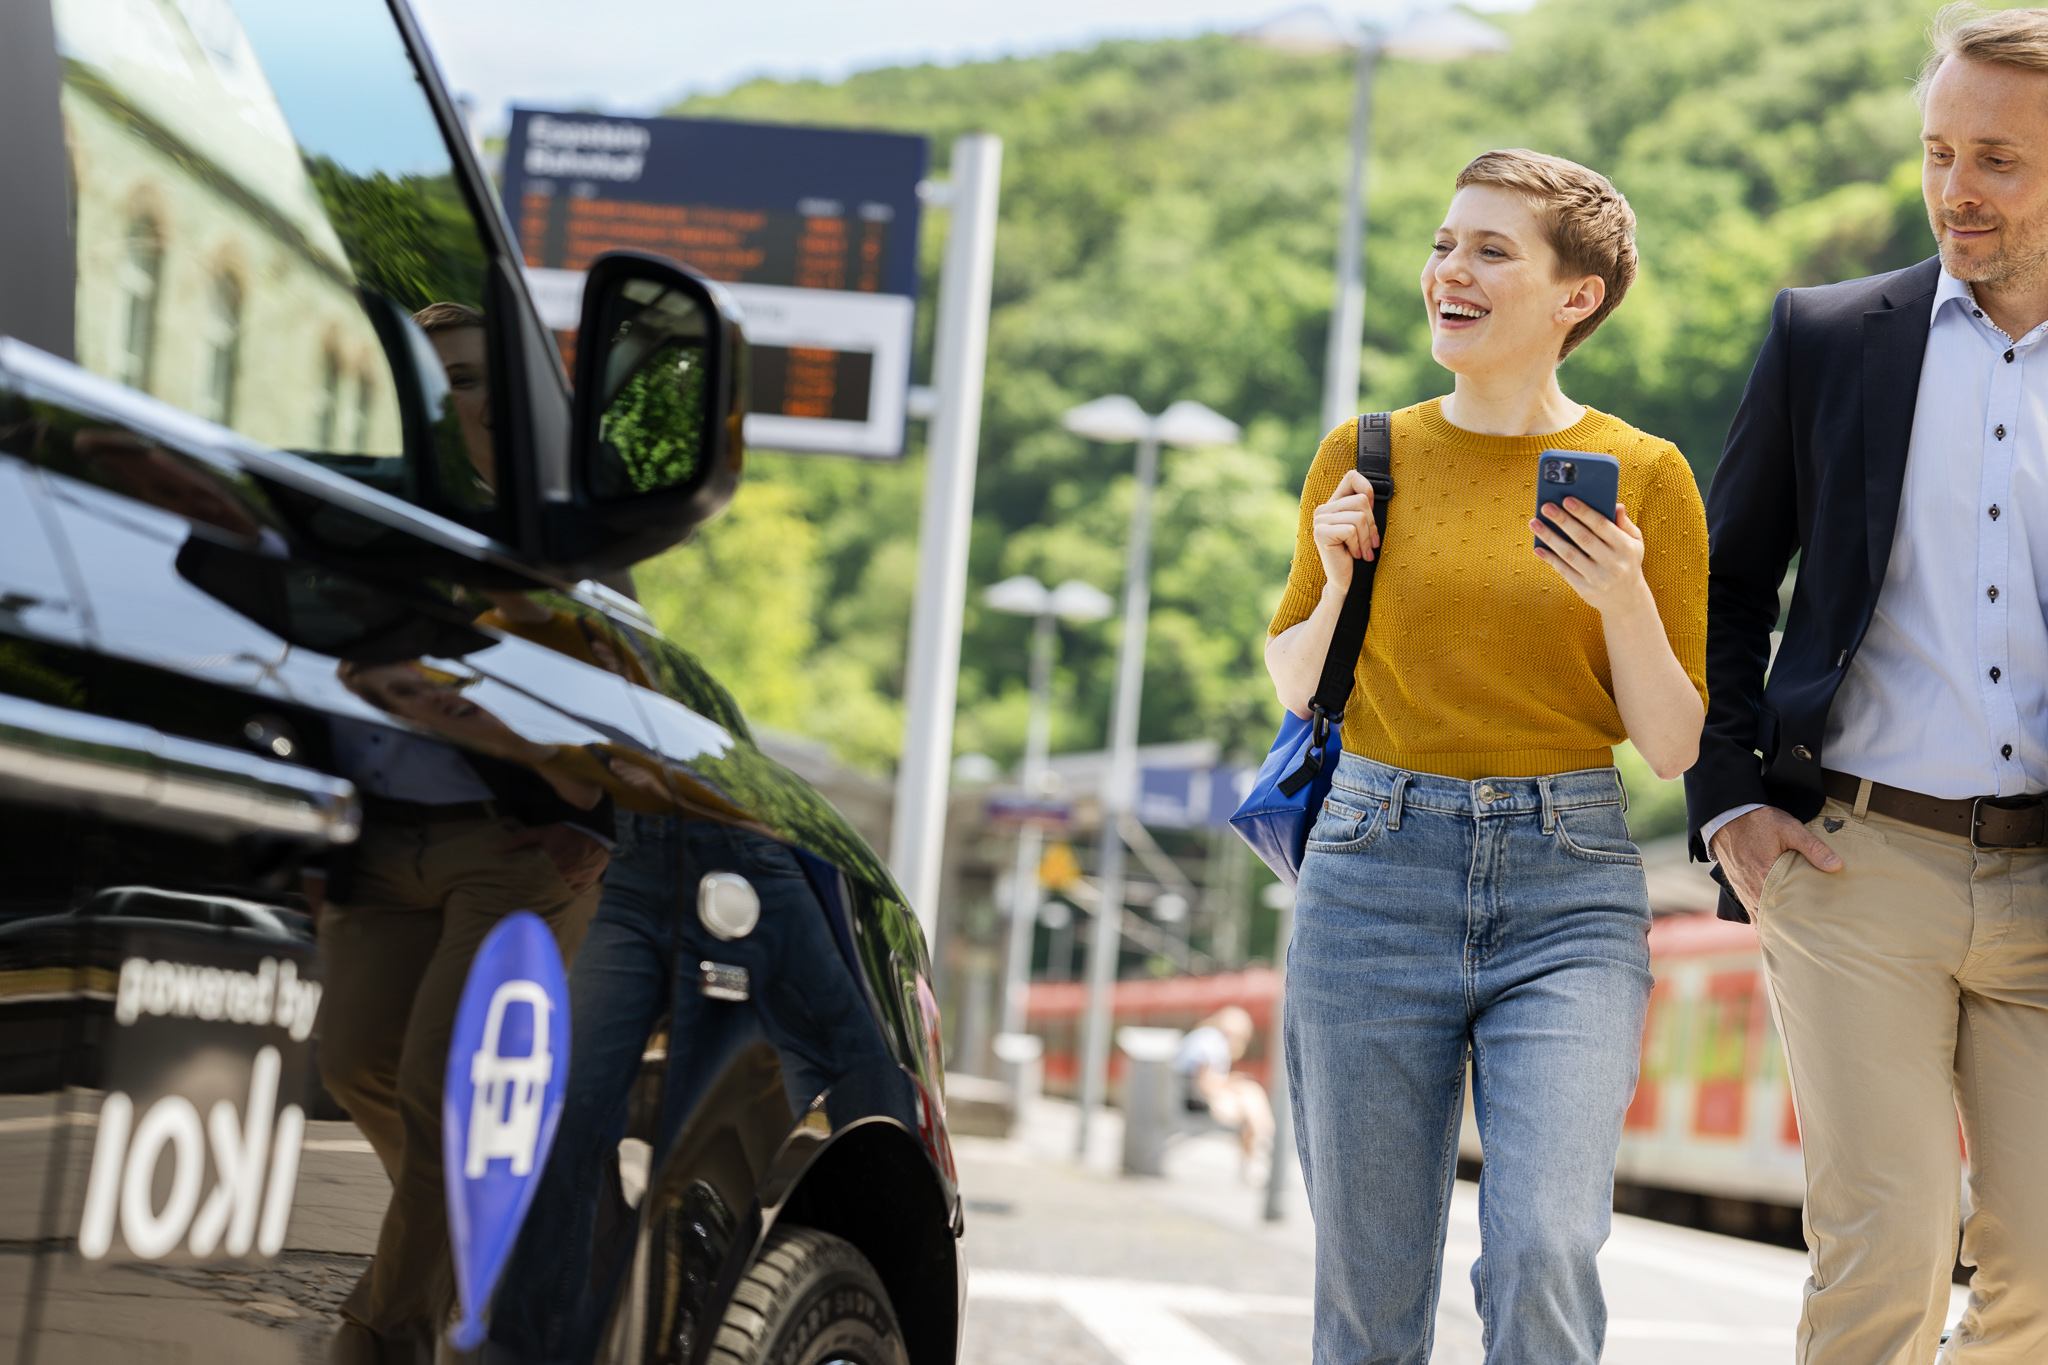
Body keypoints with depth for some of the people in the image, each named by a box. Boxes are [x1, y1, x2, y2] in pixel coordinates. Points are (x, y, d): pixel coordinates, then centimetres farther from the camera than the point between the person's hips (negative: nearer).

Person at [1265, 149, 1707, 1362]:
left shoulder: (1646, 475, 0)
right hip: (1376, 871, 2)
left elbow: (1675, 747, 2)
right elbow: (1295, 687, 15)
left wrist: (1626, 600, -14)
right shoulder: (1364, 455, 5)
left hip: (1571, 896, -2)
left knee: (1544, 1255, -18)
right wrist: (1339, 579, -3)